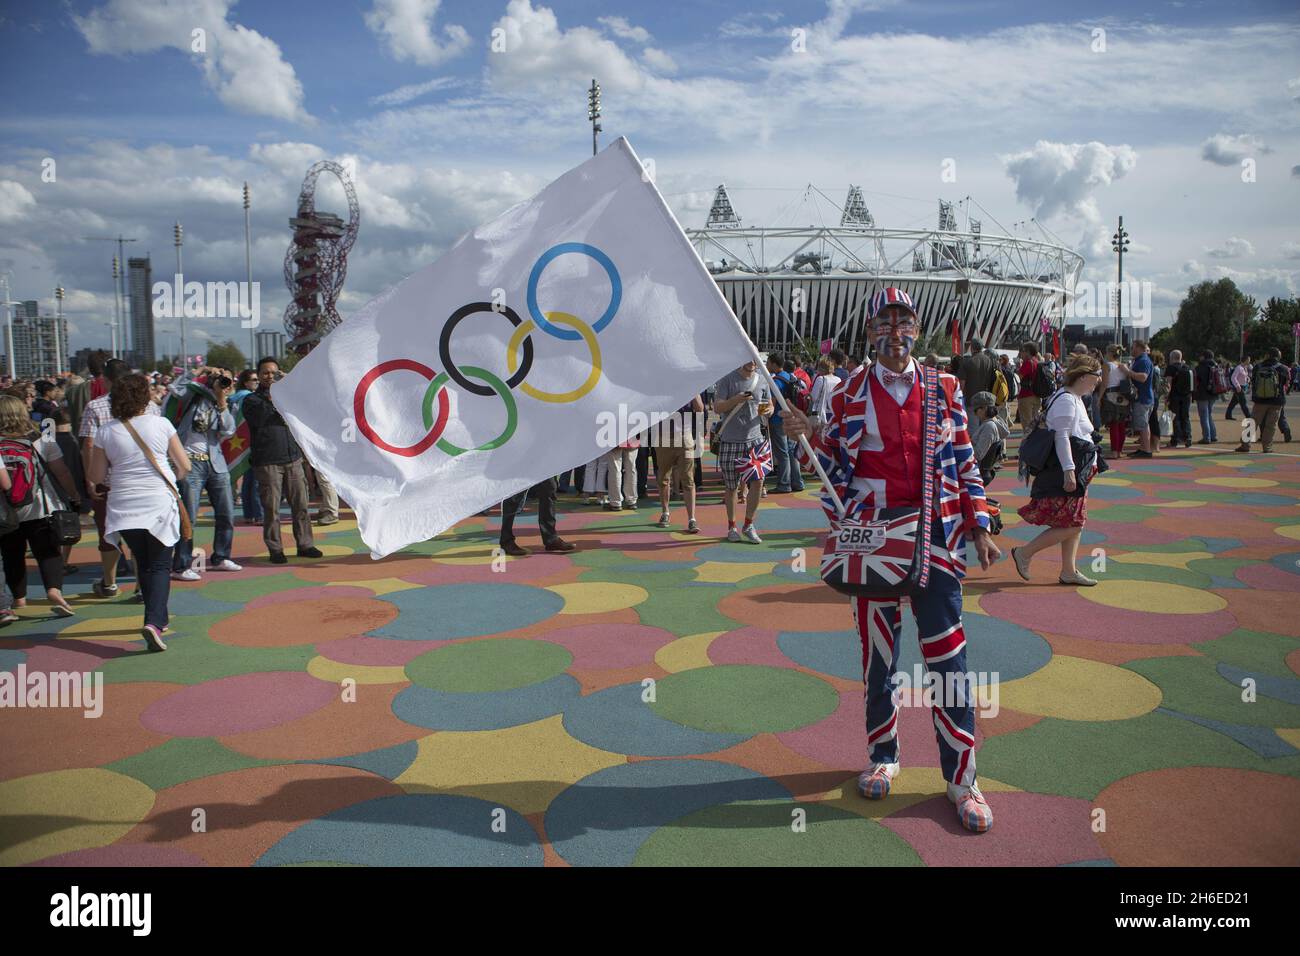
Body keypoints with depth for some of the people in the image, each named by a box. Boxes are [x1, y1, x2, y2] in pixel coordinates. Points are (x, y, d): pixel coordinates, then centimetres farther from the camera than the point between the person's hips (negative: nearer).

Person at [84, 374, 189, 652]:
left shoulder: (105, 432, -1)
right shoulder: (160, 424, -4)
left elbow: (96, 477, 4)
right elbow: (184, 466, 1)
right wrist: (175, 479, 21)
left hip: (124, 507, 2)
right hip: (159, 504, -2)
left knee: (144, 564, 18)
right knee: (160, 566, 3)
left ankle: (159, 619, 26)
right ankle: (154, 621, -15)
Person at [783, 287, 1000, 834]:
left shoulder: (945, 388, 5)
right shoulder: (850, 393, 4)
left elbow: (965, 463, 7)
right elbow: (841, 468, 7)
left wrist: (979, 526, 2)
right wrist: (813, 439, -11)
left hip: (936, 533, 0)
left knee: (946, 654, -2)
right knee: (877, 650, 9)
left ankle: (961, 777, 9)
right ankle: (883, 756, 28)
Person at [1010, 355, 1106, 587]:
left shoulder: (1075, 399, 17)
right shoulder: (1066, 400, -15)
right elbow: (1062, 437, -22)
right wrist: (1069, 470, -26)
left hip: (1077, 471, 11)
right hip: (1067, 472, -11)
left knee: (1075, 523, 11)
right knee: (1071, 525, -9)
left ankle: (1069, 571, 17)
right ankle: (1024, 553, 1)